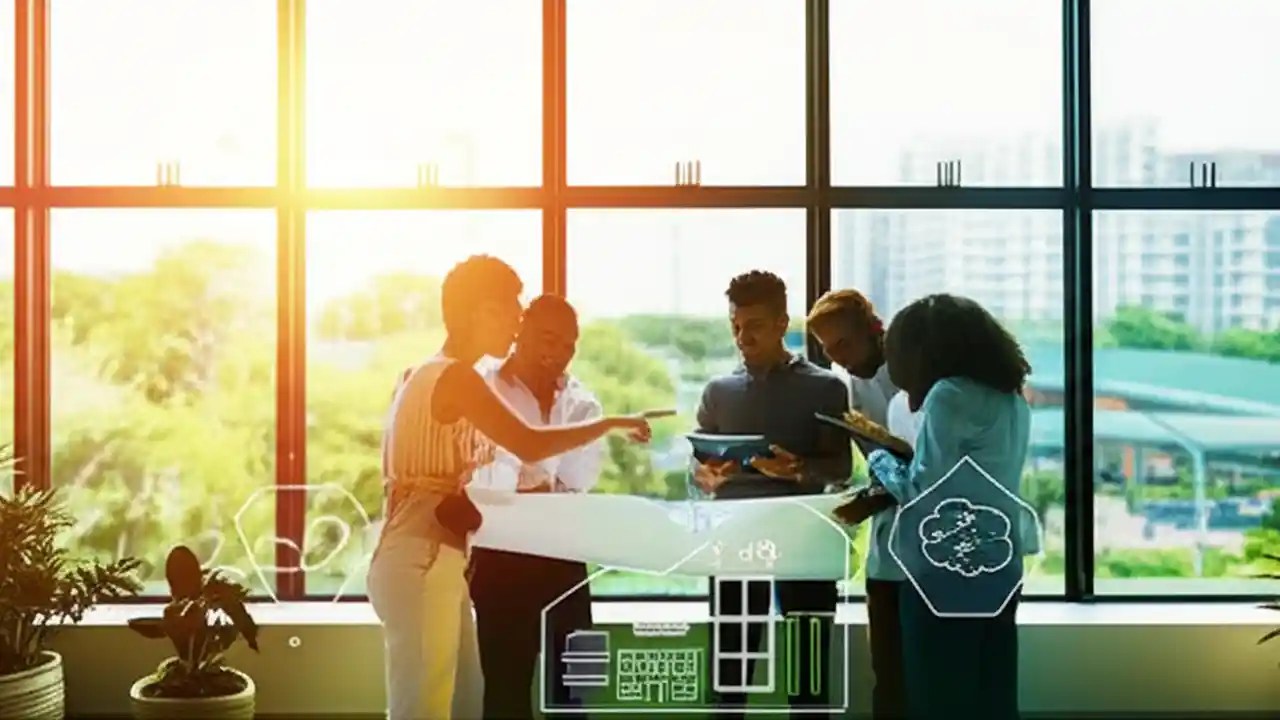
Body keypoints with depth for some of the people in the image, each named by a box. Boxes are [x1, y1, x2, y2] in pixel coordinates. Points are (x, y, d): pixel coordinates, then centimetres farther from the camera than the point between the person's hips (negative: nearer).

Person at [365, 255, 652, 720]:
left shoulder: (426, 375, 15)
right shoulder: (453, 376, -14)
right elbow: (529, 446, -23)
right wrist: (611, 424, -12)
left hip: (435, 561, 10)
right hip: (420, 563, -10)